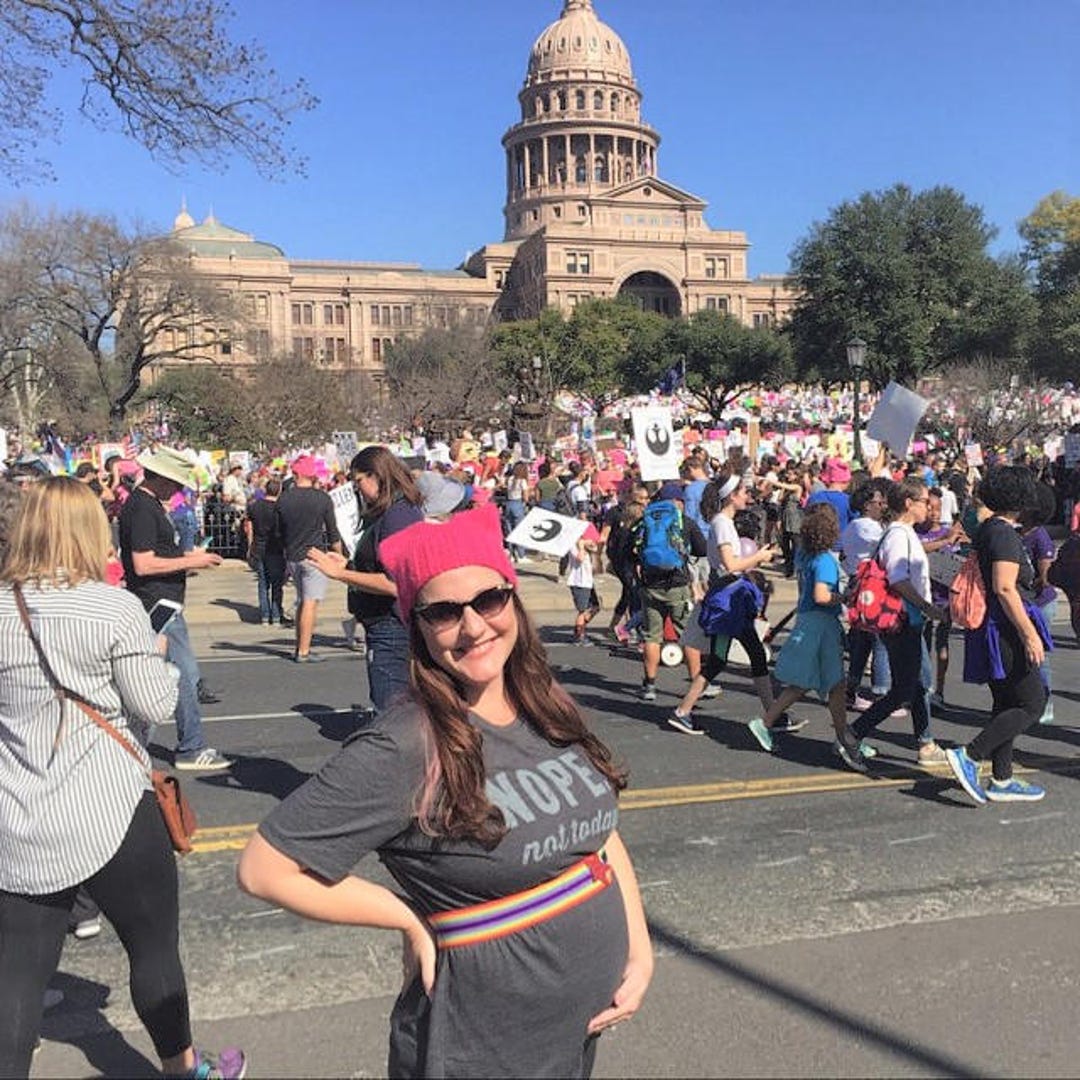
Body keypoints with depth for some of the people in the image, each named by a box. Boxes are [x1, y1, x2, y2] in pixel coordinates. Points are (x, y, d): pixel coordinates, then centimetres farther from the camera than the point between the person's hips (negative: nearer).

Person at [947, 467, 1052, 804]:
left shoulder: (986, 529, 12)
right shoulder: (1004, 534, -16)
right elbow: (1005, 588, -23)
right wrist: (1029, 634, -22)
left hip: (993, 630, 10)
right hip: (1007, 629, -10)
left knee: (1006, 705, 14)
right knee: (1032, 705, -4)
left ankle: (1001, 781, 19)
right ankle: (968, 756, -9)